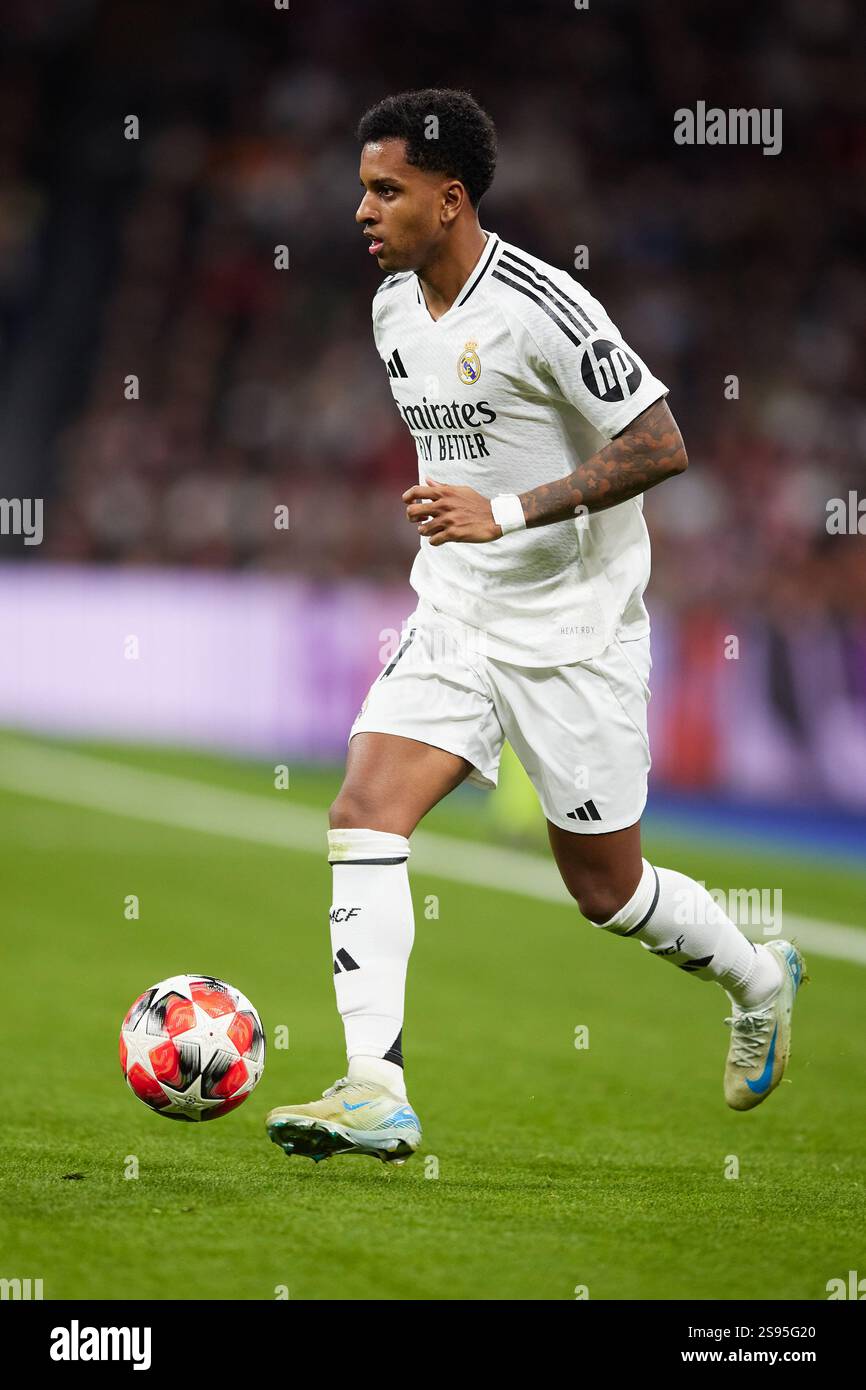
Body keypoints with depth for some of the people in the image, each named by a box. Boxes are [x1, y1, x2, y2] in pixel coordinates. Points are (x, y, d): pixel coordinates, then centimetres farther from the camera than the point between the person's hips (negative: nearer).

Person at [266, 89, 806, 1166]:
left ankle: (757, 981, 36)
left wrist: (507, 513, -26)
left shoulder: (541, 309, -19)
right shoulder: (392, 309, 6)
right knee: (361, 815, -16)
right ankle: (374, 1093, -21)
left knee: (606, 889, 6)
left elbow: (660, 447, -21)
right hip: (451, 621, 6)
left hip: (572, 633, -6)